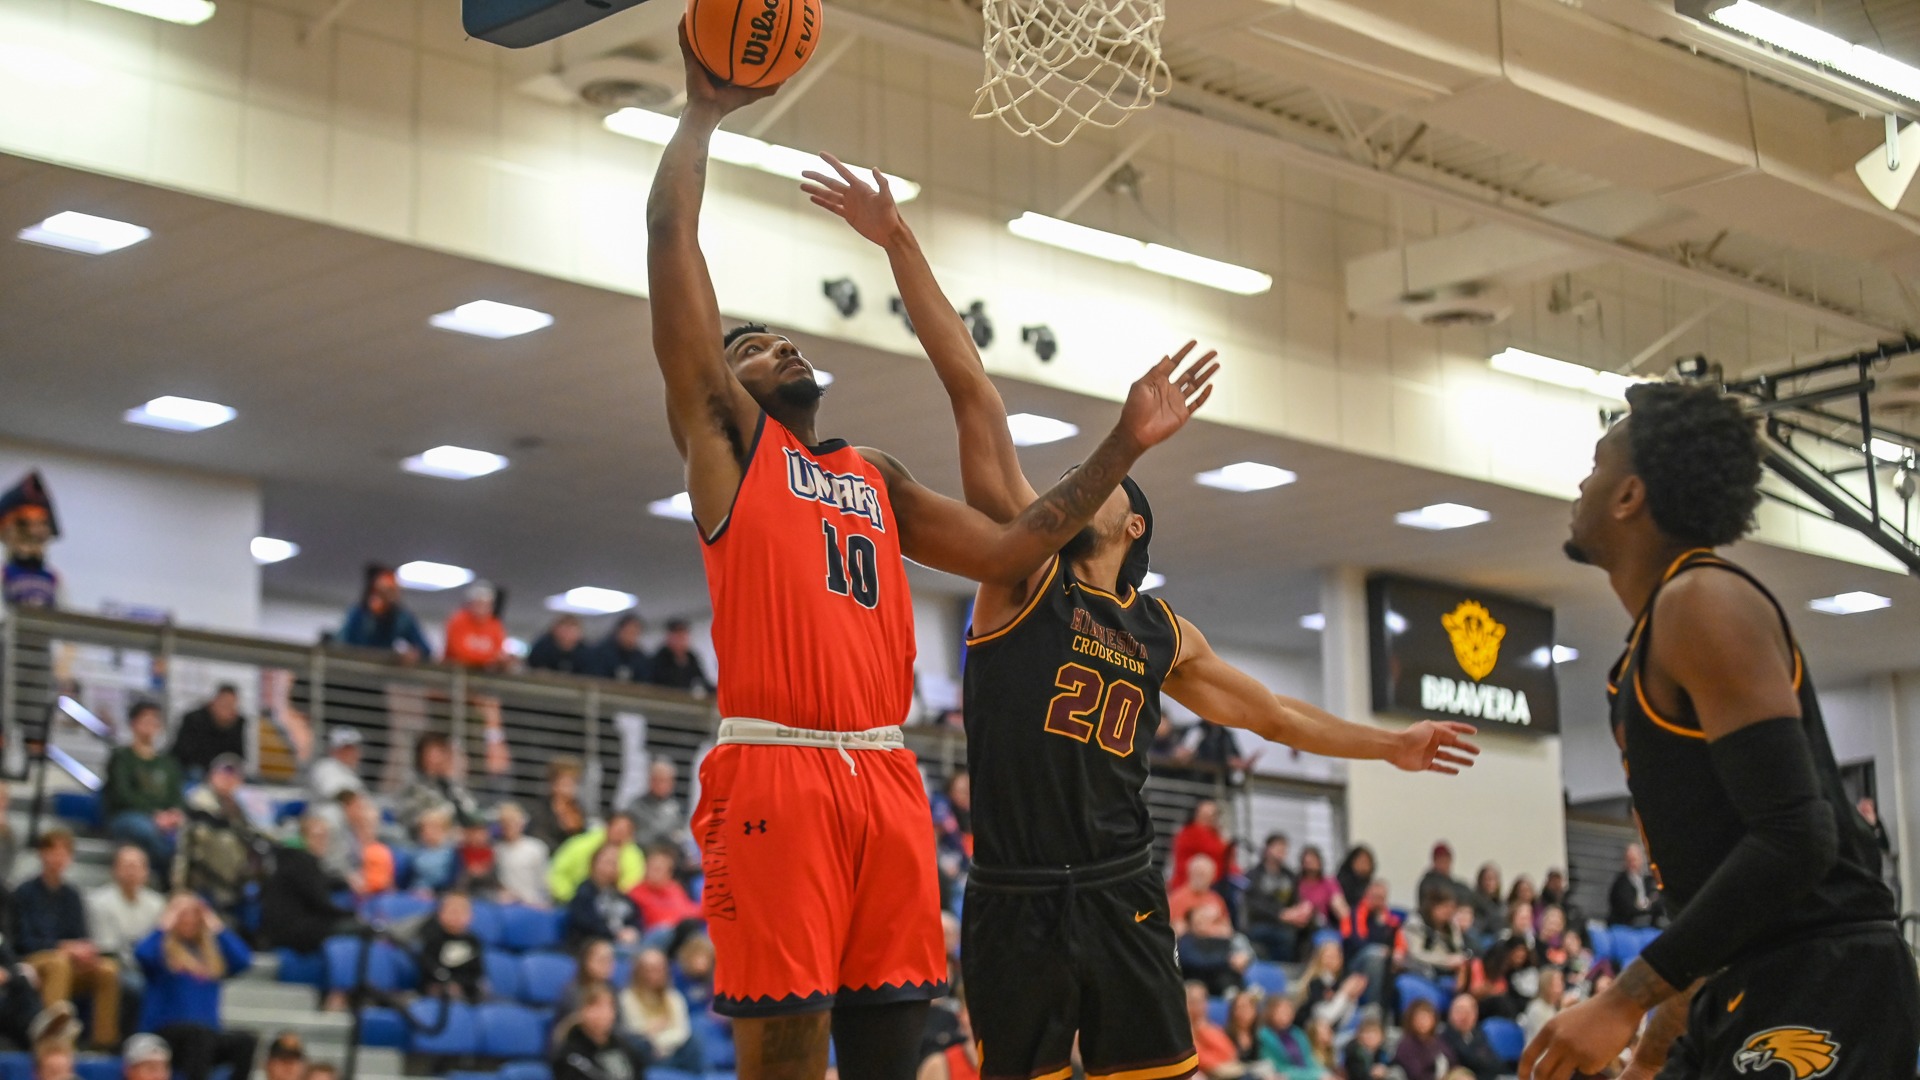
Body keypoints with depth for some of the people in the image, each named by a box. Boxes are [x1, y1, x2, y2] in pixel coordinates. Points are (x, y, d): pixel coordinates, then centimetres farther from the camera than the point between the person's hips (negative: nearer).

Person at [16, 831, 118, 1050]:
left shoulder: (72, 896, 13)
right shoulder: (25, 892, 0)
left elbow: (81, 936, 11)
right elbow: (23, 941, -6)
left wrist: (86, 950, -14)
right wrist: (63, 947, -18)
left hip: (71, 960, 4)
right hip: (34, 960, -4)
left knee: (108, 969, -24)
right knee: (59, 963, -39)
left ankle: (105, 1039, -24)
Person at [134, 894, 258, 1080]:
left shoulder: (213, 954, 21)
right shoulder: (162, 950, 10)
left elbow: (244, 960, 5)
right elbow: (143, 955, -13)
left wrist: (219, 928, 10)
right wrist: (165, 927, 1)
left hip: (206, 1035, 4)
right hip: (165, 1035, -4)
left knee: (248, 1041, -26)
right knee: (199, 1034, -38)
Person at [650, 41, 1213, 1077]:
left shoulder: (878, 478, 27)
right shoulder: (725, 433, 11)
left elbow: (1009, 546, 22)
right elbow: (672, 242, 5)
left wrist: (1124, 446, 18)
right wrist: (701, 110, 9)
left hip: (886, 778, 6)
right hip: (773, 769, -6)